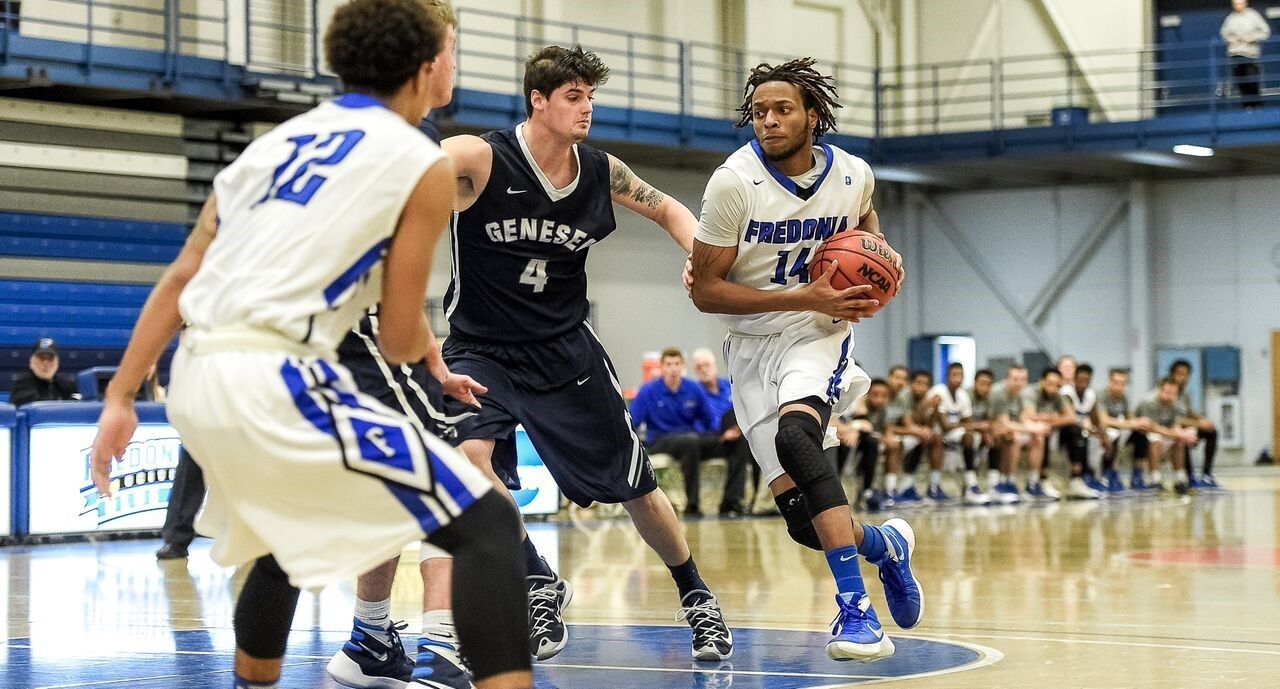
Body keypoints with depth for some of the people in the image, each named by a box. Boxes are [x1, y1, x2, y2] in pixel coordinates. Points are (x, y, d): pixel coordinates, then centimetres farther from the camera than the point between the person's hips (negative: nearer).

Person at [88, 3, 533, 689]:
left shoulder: (276, 140, 21)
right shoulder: (422, 163, 1)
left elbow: (179, 279, 17)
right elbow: (398, 339, 1)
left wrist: (120, 398, 19)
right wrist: (432, 353, 24)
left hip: (194, 380, 8)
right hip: (270, 382, -8)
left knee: (290, 535, 35)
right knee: (487, 525, -7)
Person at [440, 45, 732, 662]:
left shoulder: (602, 173, -3)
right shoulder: (479, 159, -17)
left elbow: (668, 210, 14)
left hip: (567, 350, 3)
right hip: (482, 350, -3)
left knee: (635, 487, 7)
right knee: (469, 455, -29)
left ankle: (696, 597, 31)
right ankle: (541, 583, -7)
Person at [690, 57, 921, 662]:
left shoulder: (853, 175, -5)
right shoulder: (735, 181, -15)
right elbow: (705, 290, -14)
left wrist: (884, 259, -1)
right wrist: (805, 298, -21)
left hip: (820, 336, 0)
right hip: (753, 344, 0)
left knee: (795, 435, -34)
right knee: (802, 519, -6)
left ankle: (854, 606, -31)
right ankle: (884, 544, 28)